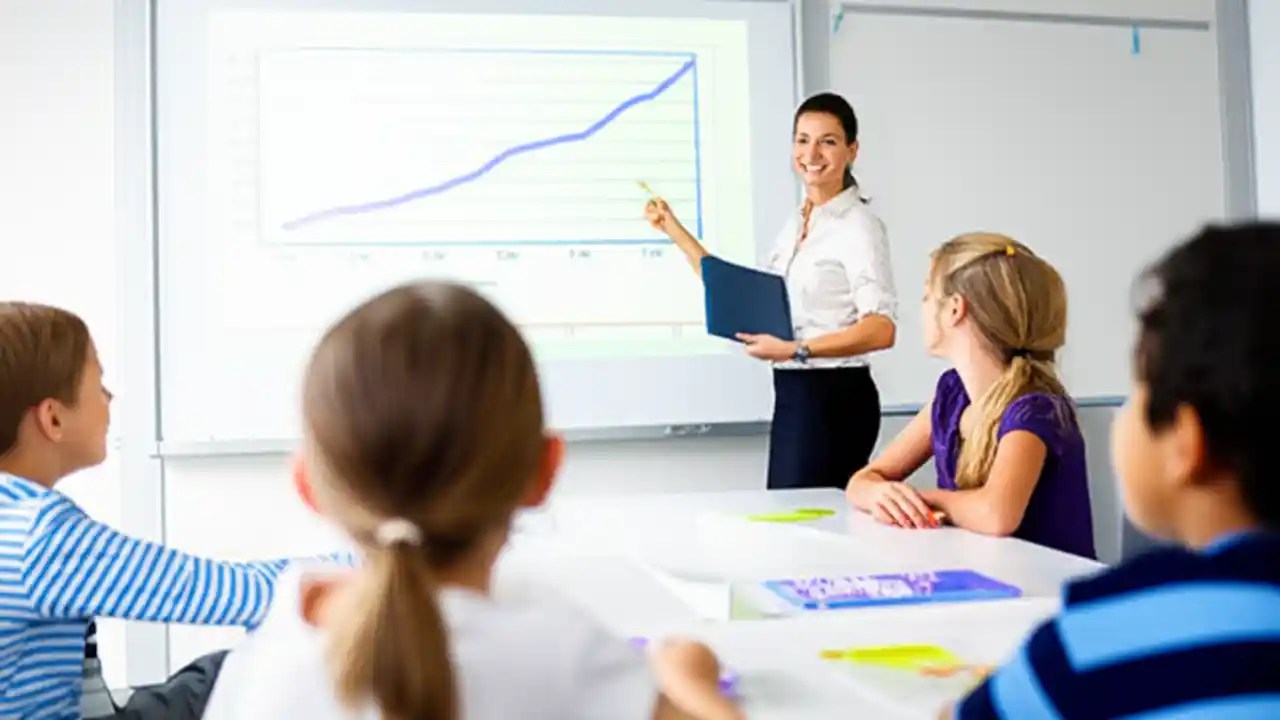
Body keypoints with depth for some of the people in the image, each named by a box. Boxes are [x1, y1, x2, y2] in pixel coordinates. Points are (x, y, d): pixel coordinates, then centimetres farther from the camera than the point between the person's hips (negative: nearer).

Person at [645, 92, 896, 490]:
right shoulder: (795, 223, 13)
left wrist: (796, 350, -27)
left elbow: (881, 330, -19)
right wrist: (676, 232, 15)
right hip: (792, 394, 7)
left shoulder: (858, 225, -11)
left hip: (834, 398, -7)